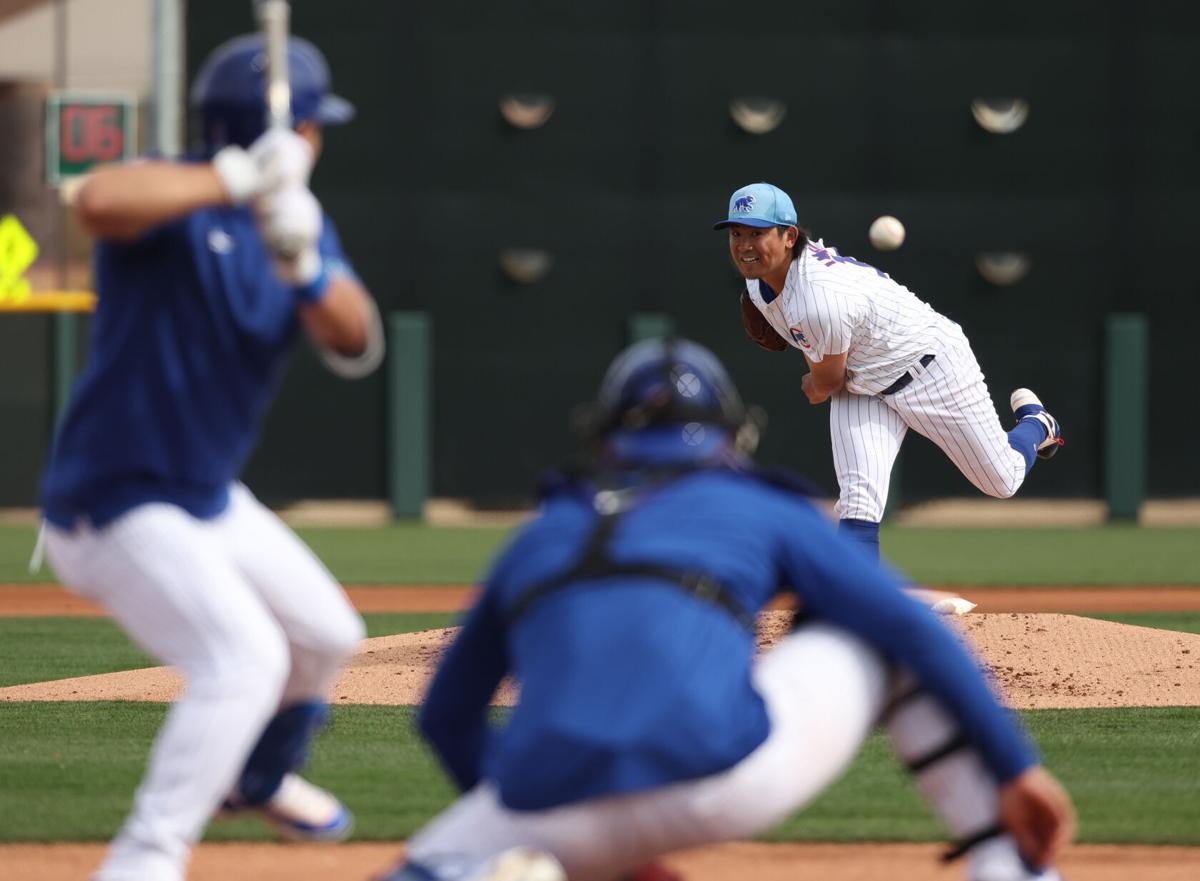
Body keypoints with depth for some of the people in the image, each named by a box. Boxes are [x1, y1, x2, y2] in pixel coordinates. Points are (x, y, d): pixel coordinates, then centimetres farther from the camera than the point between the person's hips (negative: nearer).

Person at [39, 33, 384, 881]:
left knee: (327, 636, 22)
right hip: (116, 505, -9)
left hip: (209, 496, 9)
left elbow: (356, 345, -10)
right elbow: (100, 201, -45)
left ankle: (258, 778, 50)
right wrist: (238, 178, -39)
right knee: (245, 659, -24)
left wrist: (302, 265, -29)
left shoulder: (299, 220, 4)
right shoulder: (176, 200, -19)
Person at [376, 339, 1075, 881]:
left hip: (557, 809, 1)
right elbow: (914, 631, 12)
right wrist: (1017, 769, 12)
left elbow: (447, 714, 36)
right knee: (896, 635, 26)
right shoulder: (764, 509, 24)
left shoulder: (542, 536, 31)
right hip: (724, 776, -1)